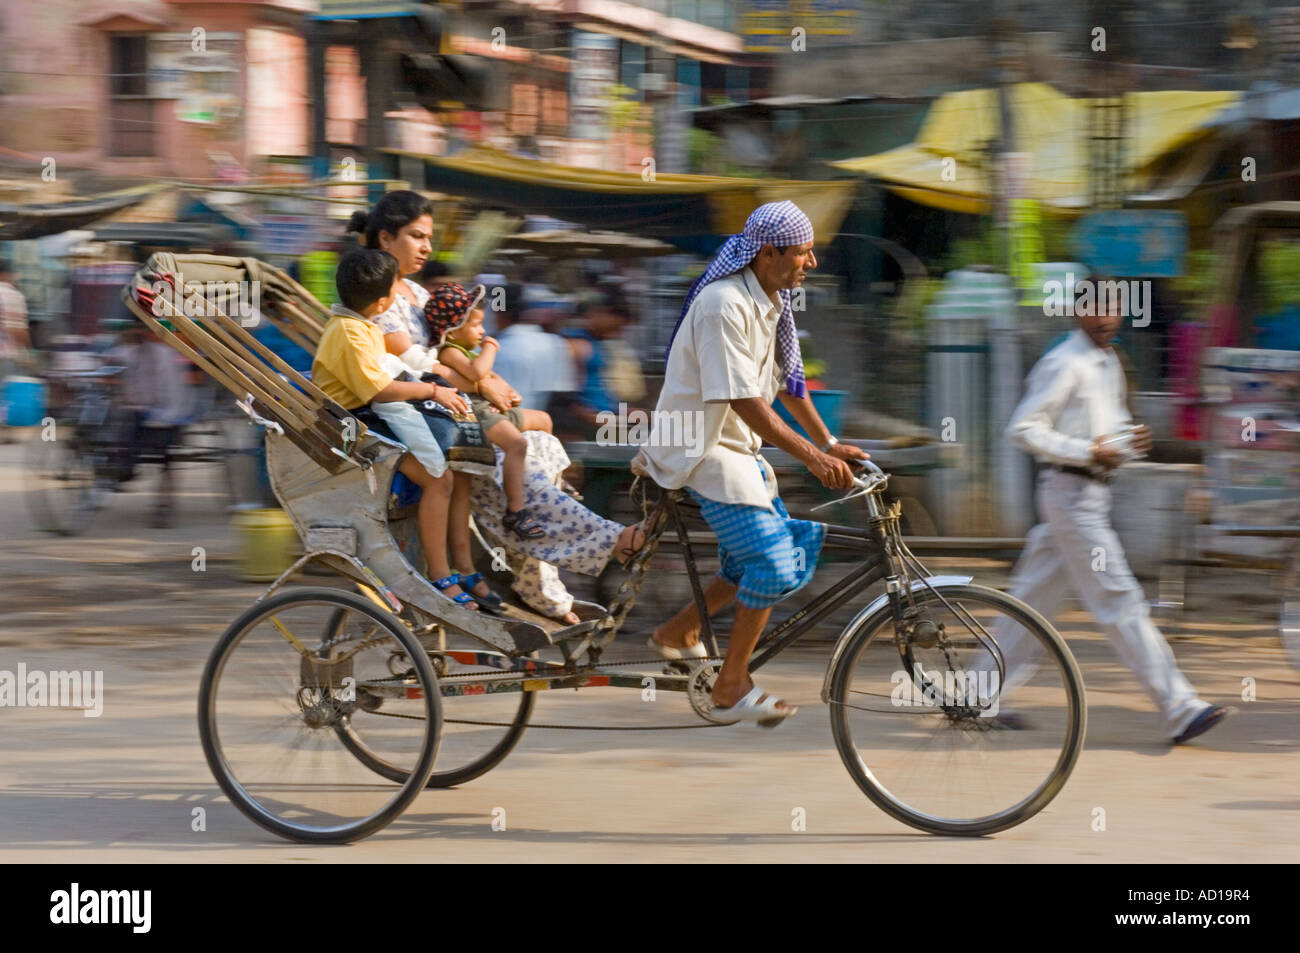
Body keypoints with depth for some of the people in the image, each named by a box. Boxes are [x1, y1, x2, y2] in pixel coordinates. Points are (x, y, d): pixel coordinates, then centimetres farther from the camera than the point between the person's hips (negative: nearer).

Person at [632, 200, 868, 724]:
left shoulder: (772, 302, 7)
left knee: (792, 547, 9)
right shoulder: (724, 304, -23)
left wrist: (830, 444, 11)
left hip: (737, 447, 10)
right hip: (701, 449, -10)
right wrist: (811, 456, -27)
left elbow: (788, 381, 16)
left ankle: (678, 632, 22)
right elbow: (744, 401, -27)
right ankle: (731, 685, -4)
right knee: (772, 562, -16)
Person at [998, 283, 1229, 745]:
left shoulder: (1110, 363, 15)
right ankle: (1179, 709, -9)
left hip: (1092, 492, 10)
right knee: (1119, 600, -8)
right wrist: (1087, 452, -21)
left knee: (1037, 595, 12)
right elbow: (1022, 428, -16)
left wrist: (1130, 435, 6)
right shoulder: (1063, 364, -13)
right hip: (1070, 492, -9)